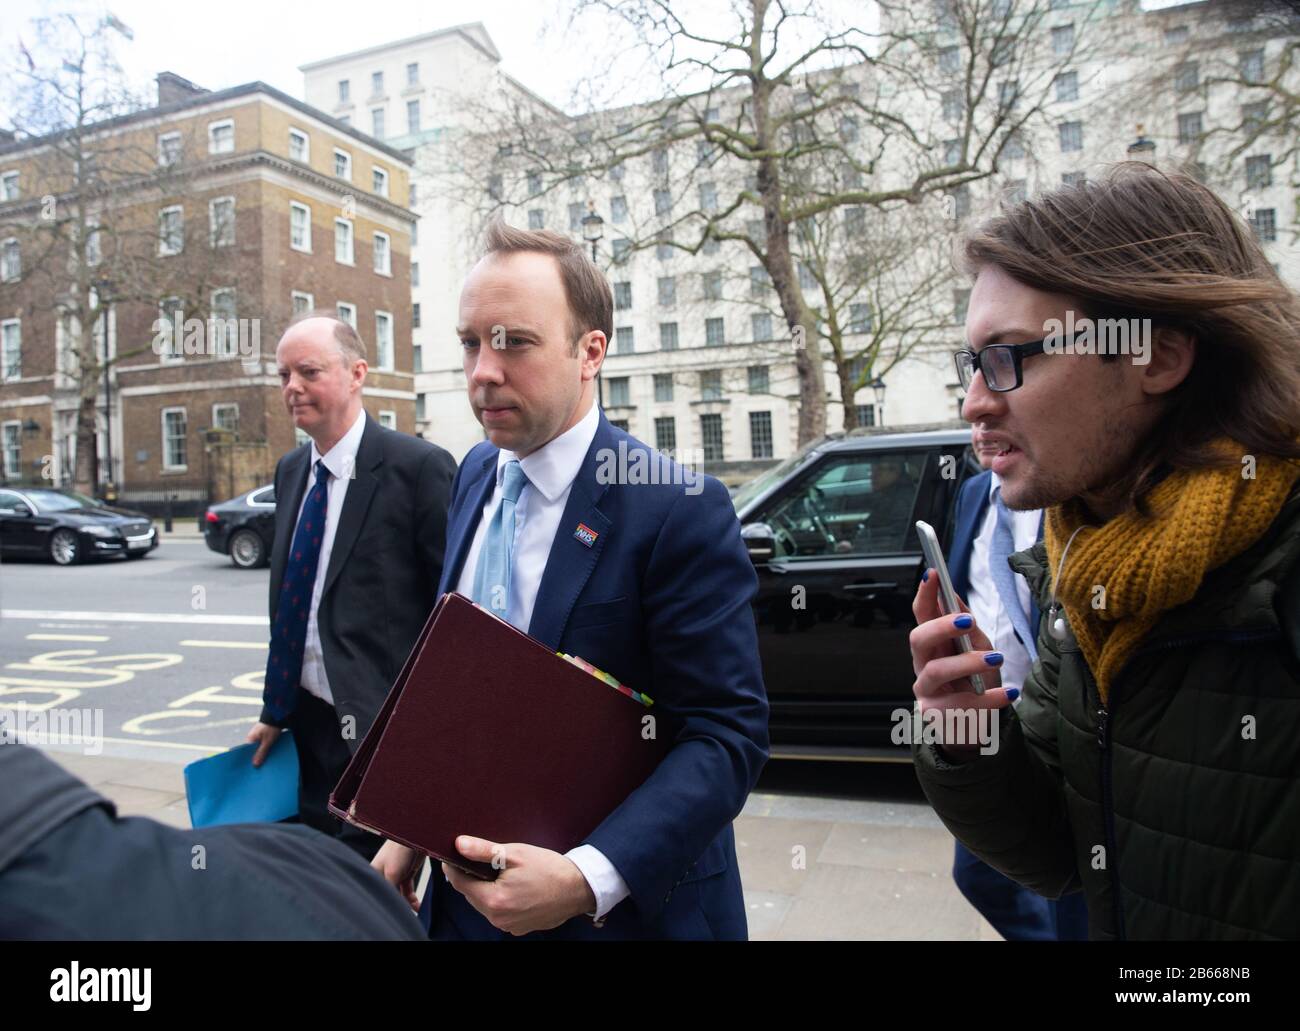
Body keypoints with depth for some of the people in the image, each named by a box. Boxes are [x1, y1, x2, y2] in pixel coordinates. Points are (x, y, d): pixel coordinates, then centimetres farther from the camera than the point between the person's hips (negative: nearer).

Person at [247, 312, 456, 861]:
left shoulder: (420, 466, -14)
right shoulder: (290, 471, 10)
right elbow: (287, 601, 16)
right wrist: (274, 712, 15)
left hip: (382, 733, -7)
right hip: (305, 725, 7)